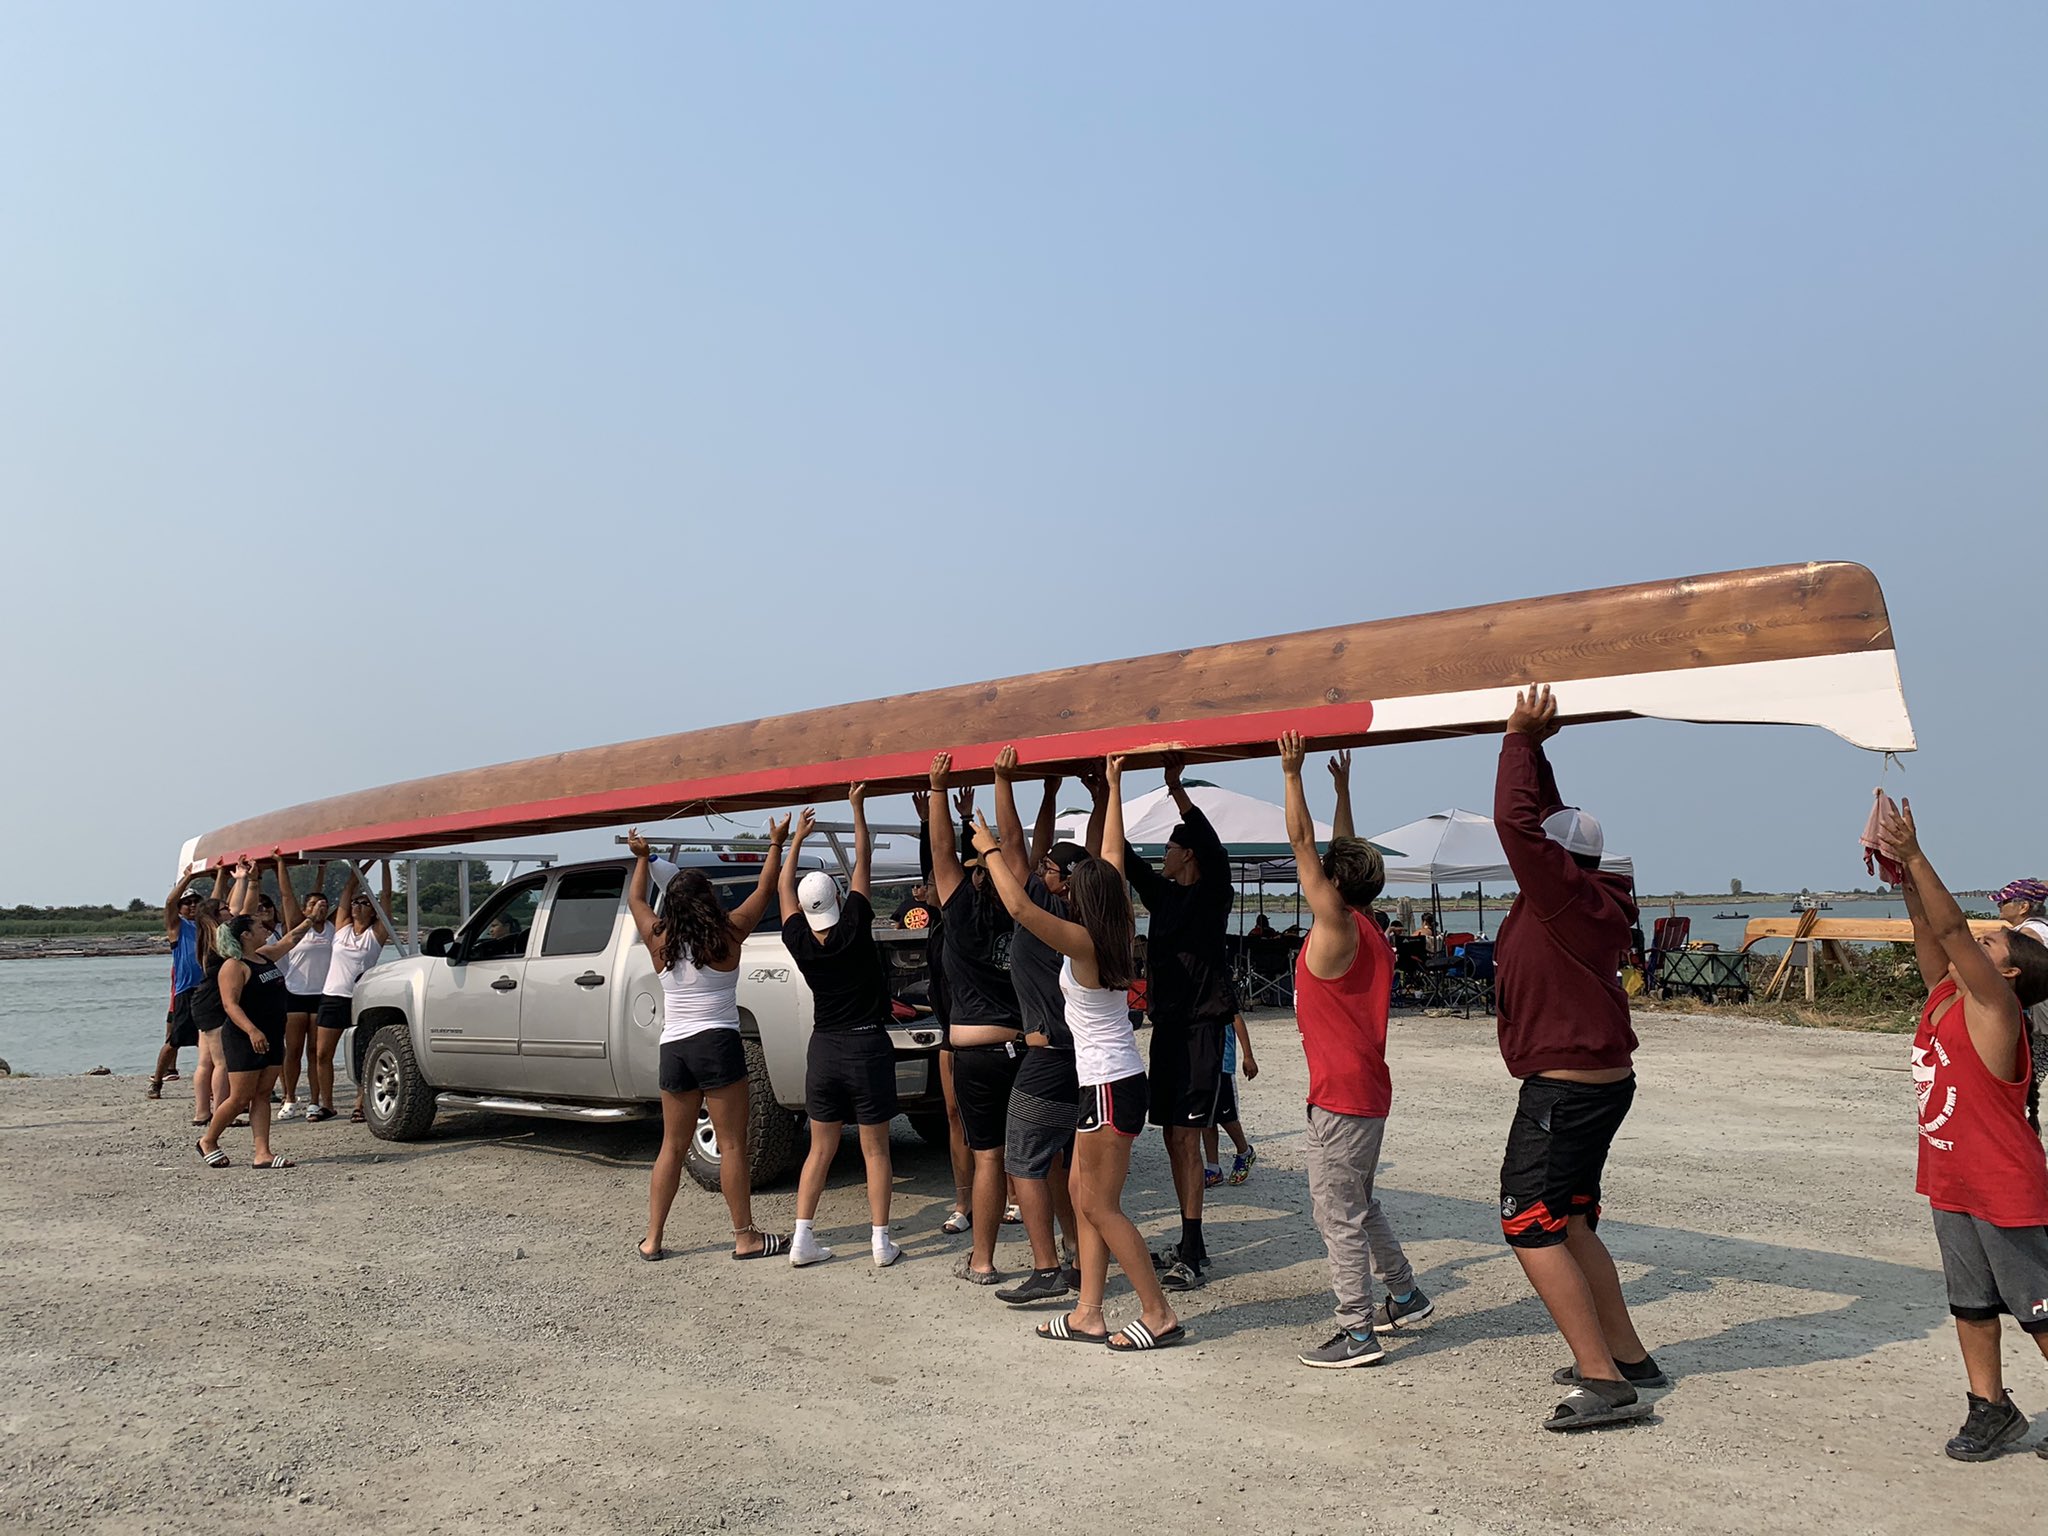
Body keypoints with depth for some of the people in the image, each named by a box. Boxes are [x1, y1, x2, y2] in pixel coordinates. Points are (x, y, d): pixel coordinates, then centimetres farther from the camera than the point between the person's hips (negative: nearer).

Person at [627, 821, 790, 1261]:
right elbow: (765, 890, 6)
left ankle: (652, 1240, 15)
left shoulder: (660, 942, 4)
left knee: (672, 1145, 13)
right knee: (732, 1144, 0)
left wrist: (642, 858, 37)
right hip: (717, 1045, -5)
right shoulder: (726, 936, -6)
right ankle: (745, 1237, 4)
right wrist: (777, 845, 17)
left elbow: (635, 900, 23)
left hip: (673, 1050, 5)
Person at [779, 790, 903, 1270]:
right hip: (868, 1047, -3)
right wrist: (858, 808, 4)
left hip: (824, 1050, 3)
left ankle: (802, 1239, 9)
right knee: (875, 1149, 4)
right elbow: (863, 865, -5)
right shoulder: (854, 929, -13)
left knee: (820, 1149, 12)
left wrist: (797, 839, 24)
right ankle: (881, 1241, 6)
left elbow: (784, 887, 12)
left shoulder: (799, 942, -5)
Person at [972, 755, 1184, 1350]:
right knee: (1084, 1196, 13)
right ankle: (1088, 1313, 17)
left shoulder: (1083, 943, -17)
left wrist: (990, 850, -13)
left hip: (1110, 1087, -9)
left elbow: (1019, 905, -26)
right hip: (1112, 1082, 9)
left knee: (1100, 1206, -2)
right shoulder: (1118, 937, 4)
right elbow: (1113, 861, 12)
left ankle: (1159, 1314, 5)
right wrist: (1113, 789, 19)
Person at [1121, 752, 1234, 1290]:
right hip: (1167, 1022, 8)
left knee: (1186, 1135, -11)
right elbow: (1124, 858, 21)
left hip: (1201, 1025, -8)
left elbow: (1214, 851, -25)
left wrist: (1176, 787, -29)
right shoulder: (1163, 895, 14)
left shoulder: (1211, 896, -6)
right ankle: (1190, 1242, 18)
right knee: (1173, 1136, 10)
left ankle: (1192, 1254, -8)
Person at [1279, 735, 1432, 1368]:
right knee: (1357, 1203, 22)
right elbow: (1346, 853, 20)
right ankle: (1405, 1297, 32)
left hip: (1342, 1095, -10)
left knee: (1338, 1211, -4)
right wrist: (1342, 788, 26)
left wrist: (1292, 773, -12)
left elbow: (1304, 843, -17)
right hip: (1367, 1090, 10)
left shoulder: (1337, 927, -17)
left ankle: (1357, 1334, 0)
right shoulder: (1368, 929, 7)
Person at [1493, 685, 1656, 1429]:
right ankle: (1628, 1357, 26)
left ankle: (1603, 1381, -9)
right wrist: (1531, 748, 14)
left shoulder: (1566, 897, -19)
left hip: (1565, 1089, -10)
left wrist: (1520, 738, -16)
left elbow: (1517, 822, -26)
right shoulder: (1585, 895, 7)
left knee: (1530, 1225, -8)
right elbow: (1544, 821, 19)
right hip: (1600, 1082, 10)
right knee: (1567, 1222, 19)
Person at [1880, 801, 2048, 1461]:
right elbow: (1927, 929, 4)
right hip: (1950, 1186, 8)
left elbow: (1951, 926, -25)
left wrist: (1914, 855, -27)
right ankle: (1991, 1408, 25)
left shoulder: (1994, 1008, -16)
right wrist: (1902, 869, -8)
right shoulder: (1944, 997, 6)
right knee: (1972, 1304, 15)